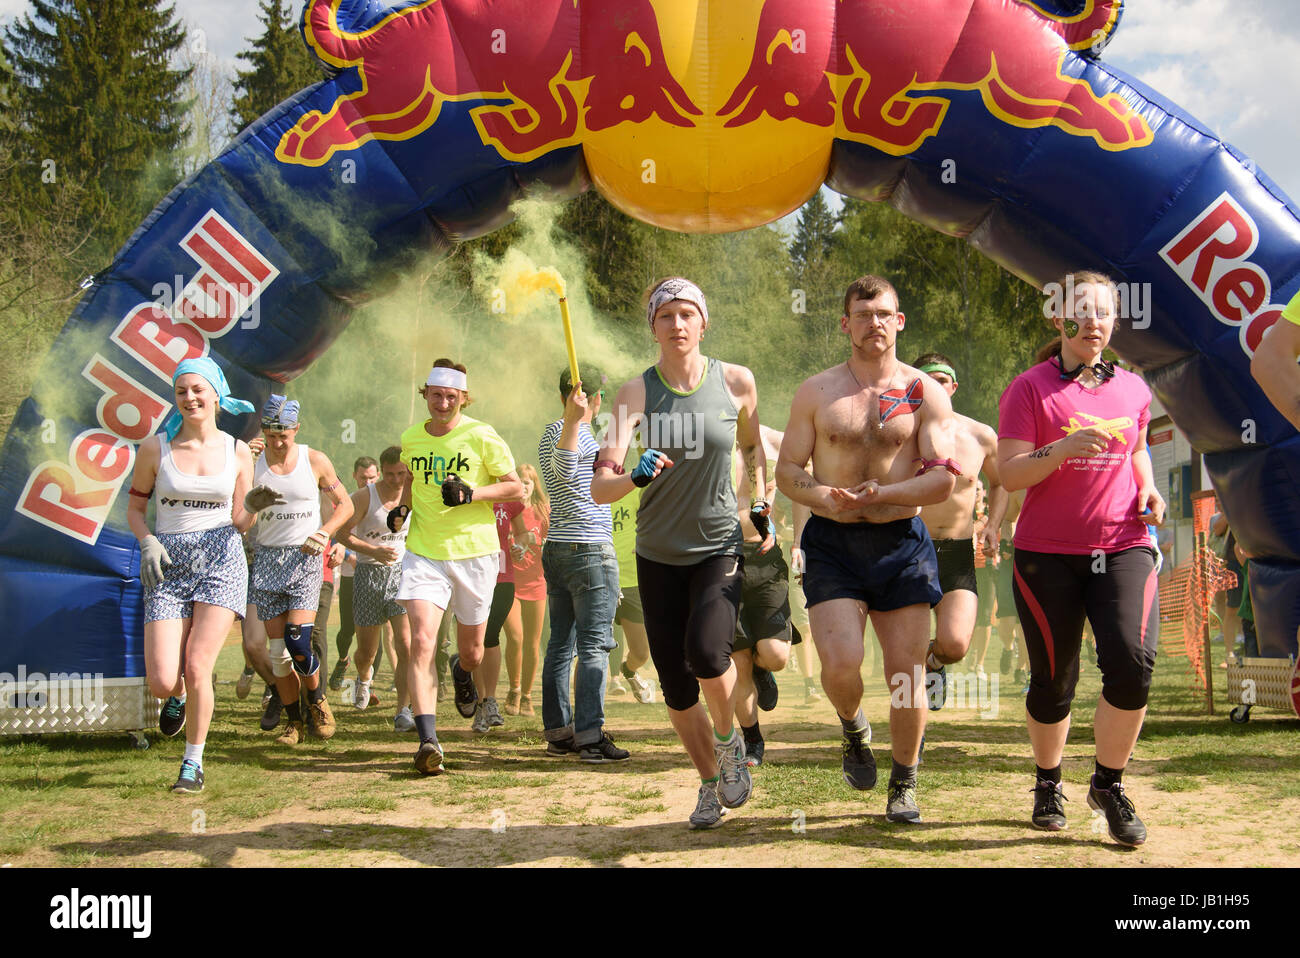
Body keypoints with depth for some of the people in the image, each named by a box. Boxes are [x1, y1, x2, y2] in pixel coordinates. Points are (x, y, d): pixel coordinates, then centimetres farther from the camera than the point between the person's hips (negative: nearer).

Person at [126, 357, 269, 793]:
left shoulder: (237, 452, 5)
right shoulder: (155, 449, 2)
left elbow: (239, 522, 10)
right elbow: (135, 509, 10)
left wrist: (253, 507, -12)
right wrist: (147, 542, -9)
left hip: (221, 560, 0)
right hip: (168, 565, 0)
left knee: (196, 668, -12)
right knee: (162, 682, -9)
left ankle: (194, 762, 10)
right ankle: (178, 696, 31)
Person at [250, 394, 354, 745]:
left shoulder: (315, 462, -1)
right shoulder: (253, 462, 1)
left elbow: (345, 505, 9)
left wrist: (324, 533, -8)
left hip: (306, 558, -2)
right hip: (267, 558, 2)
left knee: (298, 640, -15)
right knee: (277, 648, 1)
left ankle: (317, 700, 12)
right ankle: (293, 720, 15)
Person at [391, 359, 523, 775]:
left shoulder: (482, 437, -6)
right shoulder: (411, 439, 6)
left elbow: (516, 487, -2)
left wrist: (471, 493, -17)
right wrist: (402, 507, 8)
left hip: (474, 552, -1)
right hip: (423, 553, 1)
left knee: (473, 652, 12)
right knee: (421, 642, -18)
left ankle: (462, 672, 51)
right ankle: (428, 740, -21)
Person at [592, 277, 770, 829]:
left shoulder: (736, 383, -4)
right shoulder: (636, 392, -7)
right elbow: (599, 489, -17)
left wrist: (761, 505, 10)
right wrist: (635, 477, -36)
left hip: (719, 547, -1)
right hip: (658, 554, 2)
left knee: (706, 653, -25)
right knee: (675, 685, 4)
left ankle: (729, 741, 7)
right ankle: (710, 781, 28)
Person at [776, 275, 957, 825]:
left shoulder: (925, 393, 4)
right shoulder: (817, 393, 7)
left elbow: (942, 480, -3)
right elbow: (787, 471, 6)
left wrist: (881, 495, -18)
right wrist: (827, 499, -14)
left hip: (902, 542, 0)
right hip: (832, 544, 0)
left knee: (906, 672, 1)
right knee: (840, 664, -15)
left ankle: (904, 783, 20)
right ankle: (854, 730, 20)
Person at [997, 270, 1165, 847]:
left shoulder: (1132, 390, 10)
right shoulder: (1030, 388, -2)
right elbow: (1009, 474, -9)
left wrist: (1148, 487, 8)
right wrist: (1064, 447, -24)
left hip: (1124, 548, 2)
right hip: (1047, 555, -2)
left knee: (1133, 662, -16)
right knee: (1053, 680, 4)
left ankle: (1109, 785, 4)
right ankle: (1048, 784, 30)